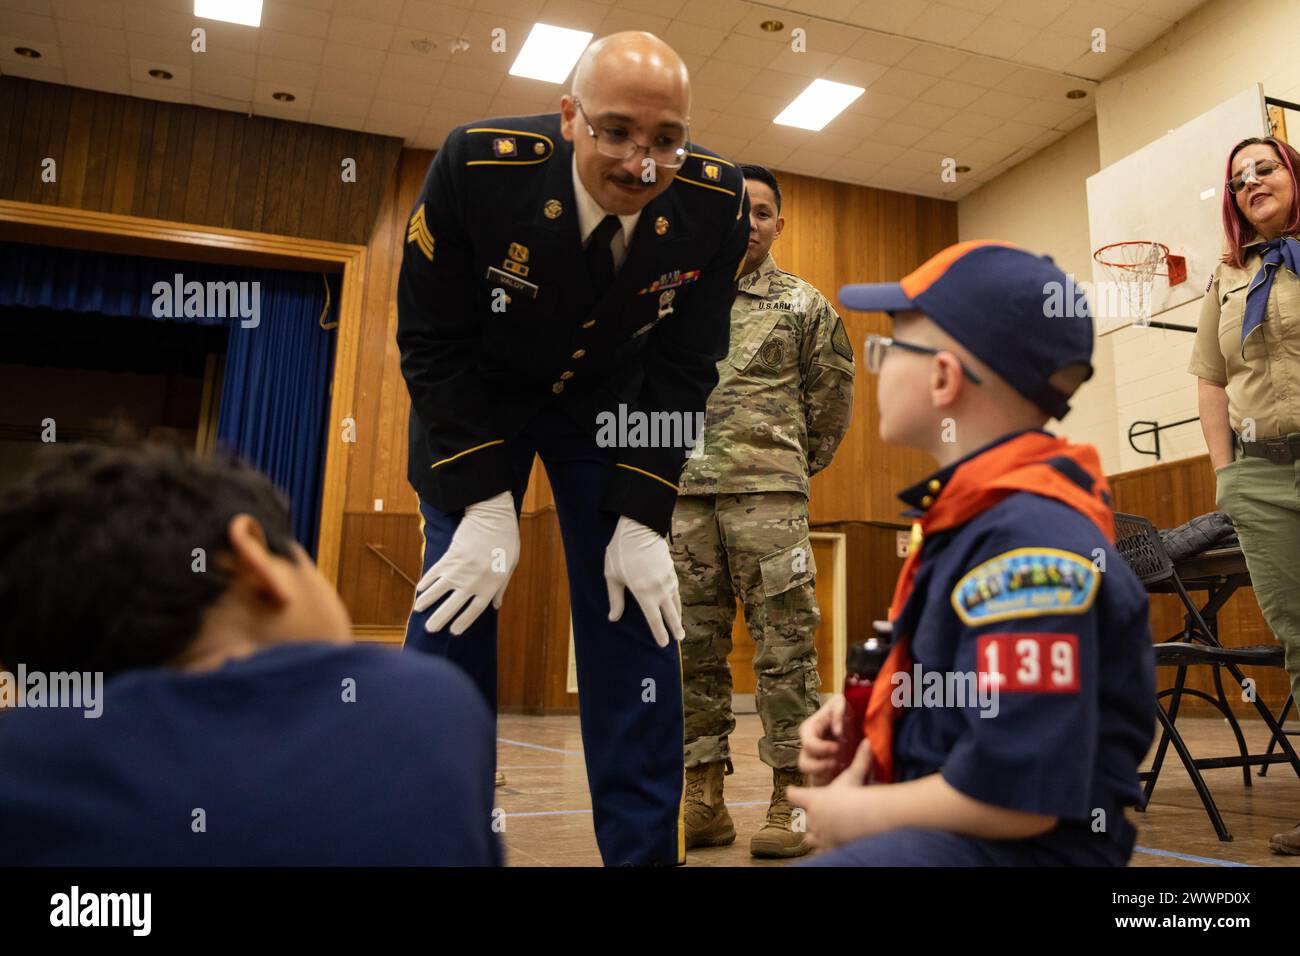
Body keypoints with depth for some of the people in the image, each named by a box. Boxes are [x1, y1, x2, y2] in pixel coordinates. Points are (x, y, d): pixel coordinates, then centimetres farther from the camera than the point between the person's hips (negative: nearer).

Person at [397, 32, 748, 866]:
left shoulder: (716, 203, -23)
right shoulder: (477, 165, -28)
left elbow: (683, 369, -13)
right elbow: (433, 344, -18)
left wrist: (642, 518, -17)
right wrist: (485, 502, -22)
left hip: (611, 404, 1)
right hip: (478, 399, -1)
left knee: (638, 601, -4)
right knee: (457, 600, -7)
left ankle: (643, 846, 9)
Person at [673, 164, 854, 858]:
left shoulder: (804, 305, 9)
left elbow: (832, 400, 13)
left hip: (768, 494, -3)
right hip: (684, 495, 3)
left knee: (783, 643, -4)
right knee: (693, 645, 5)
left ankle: (790, 798, 4)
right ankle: (703, 798, 13)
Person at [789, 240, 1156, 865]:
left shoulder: (1029, 542, -26)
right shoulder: (975, 508, 6)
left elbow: (1015, 795, -28)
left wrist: (861, 814, -13)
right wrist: (863, 719, 3)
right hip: (945, 821, 9)